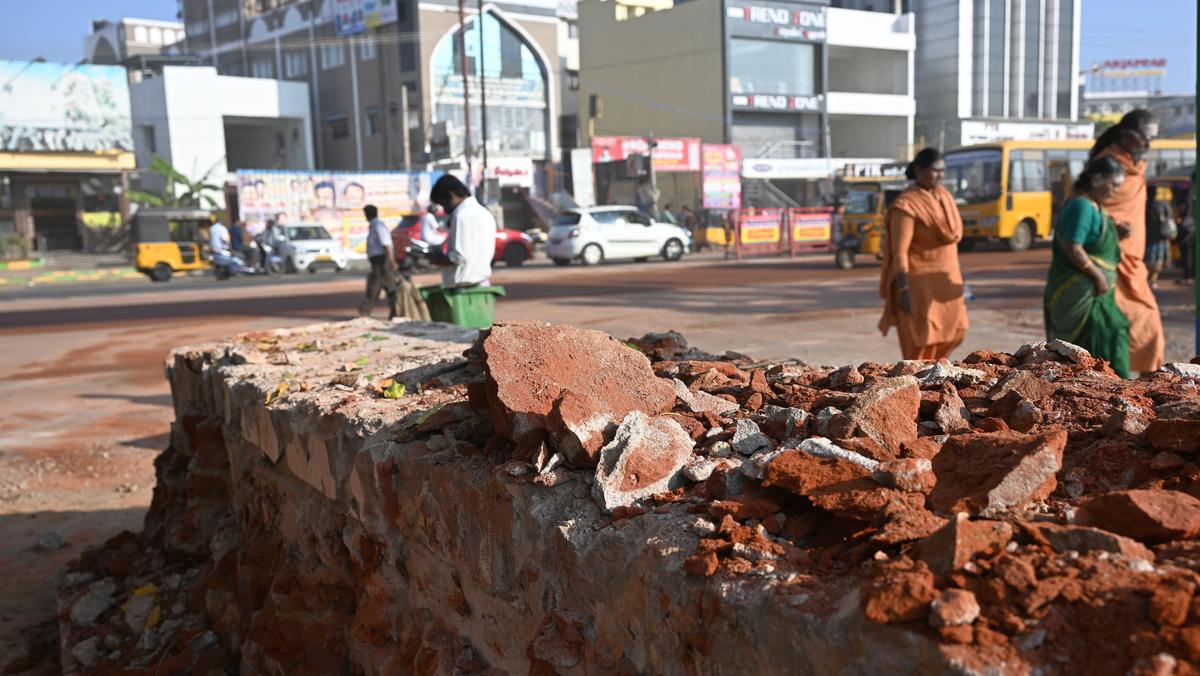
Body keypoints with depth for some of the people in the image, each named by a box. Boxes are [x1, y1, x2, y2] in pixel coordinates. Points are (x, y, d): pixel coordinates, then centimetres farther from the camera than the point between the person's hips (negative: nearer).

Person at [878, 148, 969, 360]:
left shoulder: (943, 196, 8)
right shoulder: (907, 205, -16)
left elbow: (952, 236, 16)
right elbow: (899, 252, -19)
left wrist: (958, 278, 16)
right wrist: (903, 290, -25)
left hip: (944, 279, 8)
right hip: (919, 281, -8)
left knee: (954, 332, 11)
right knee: (922, 338, -4)